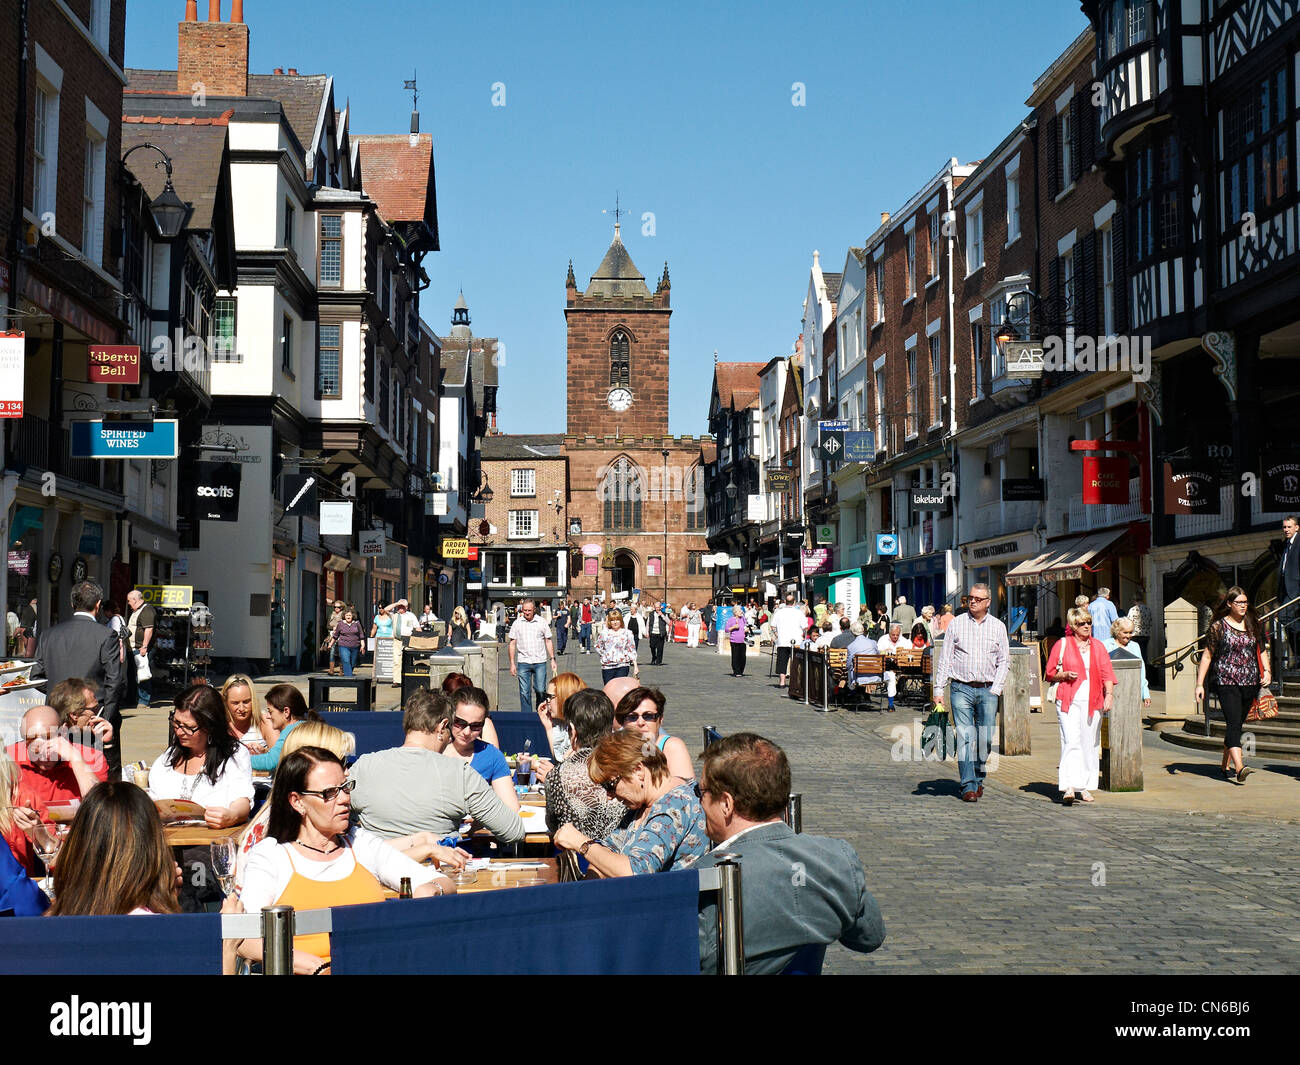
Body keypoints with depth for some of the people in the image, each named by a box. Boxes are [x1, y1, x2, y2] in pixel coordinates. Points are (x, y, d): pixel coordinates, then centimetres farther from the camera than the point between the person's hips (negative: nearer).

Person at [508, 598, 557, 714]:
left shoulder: (542, 622, 4)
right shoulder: (517, 623, 4)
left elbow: (548, 641, 10)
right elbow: (512, 644, 7)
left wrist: (552, 659, 3)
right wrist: (512, 663, 2)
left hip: (540, 662, 0)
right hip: (523, 662, 0)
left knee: (541, 690, -1)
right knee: (524, 692, -1)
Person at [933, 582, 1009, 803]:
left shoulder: (998, 627, 8)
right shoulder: (956, 624, 6)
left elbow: (1004, 660, 9)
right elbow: (945, 658, 6)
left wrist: (996, 688, -2)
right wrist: (939, 689, 0)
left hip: (988, 690, 1)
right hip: (962, 689, -1)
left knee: (985, 739, 3)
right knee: (965, 738, -8)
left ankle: (978, 779, 21)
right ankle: (968, 786, -8)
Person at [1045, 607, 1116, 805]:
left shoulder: (1098, 646, 14)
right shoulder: (1062, 645, 6)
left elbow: (1107, 674, 11)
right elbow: (1050, 673, 9)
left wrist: (1109, 694, -3)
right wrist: (1065, 675, -10)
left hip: (1093, 701, 4)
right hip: (1069, 700, -3)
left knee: (1090, 743, 6)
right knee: (1071, 741, -15)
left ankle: (1085, 786, 16)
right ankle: (1069, 787, -21)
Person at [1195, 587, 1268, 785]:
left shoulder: (1253, 624, 11)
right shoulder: (1218, 626, -1)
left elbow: (1261, 651, 21)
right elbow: (1207, 656, 1)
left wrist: (1267, 671, 3)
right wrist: (1199, 684, -3)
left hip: (1250, 682, 5)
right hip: (1226, 681, -5)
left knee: (1237, 724, 10)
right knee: (1233, 722, -17)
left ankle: (1225, 766, 22)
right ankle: (1239, 767, -30)